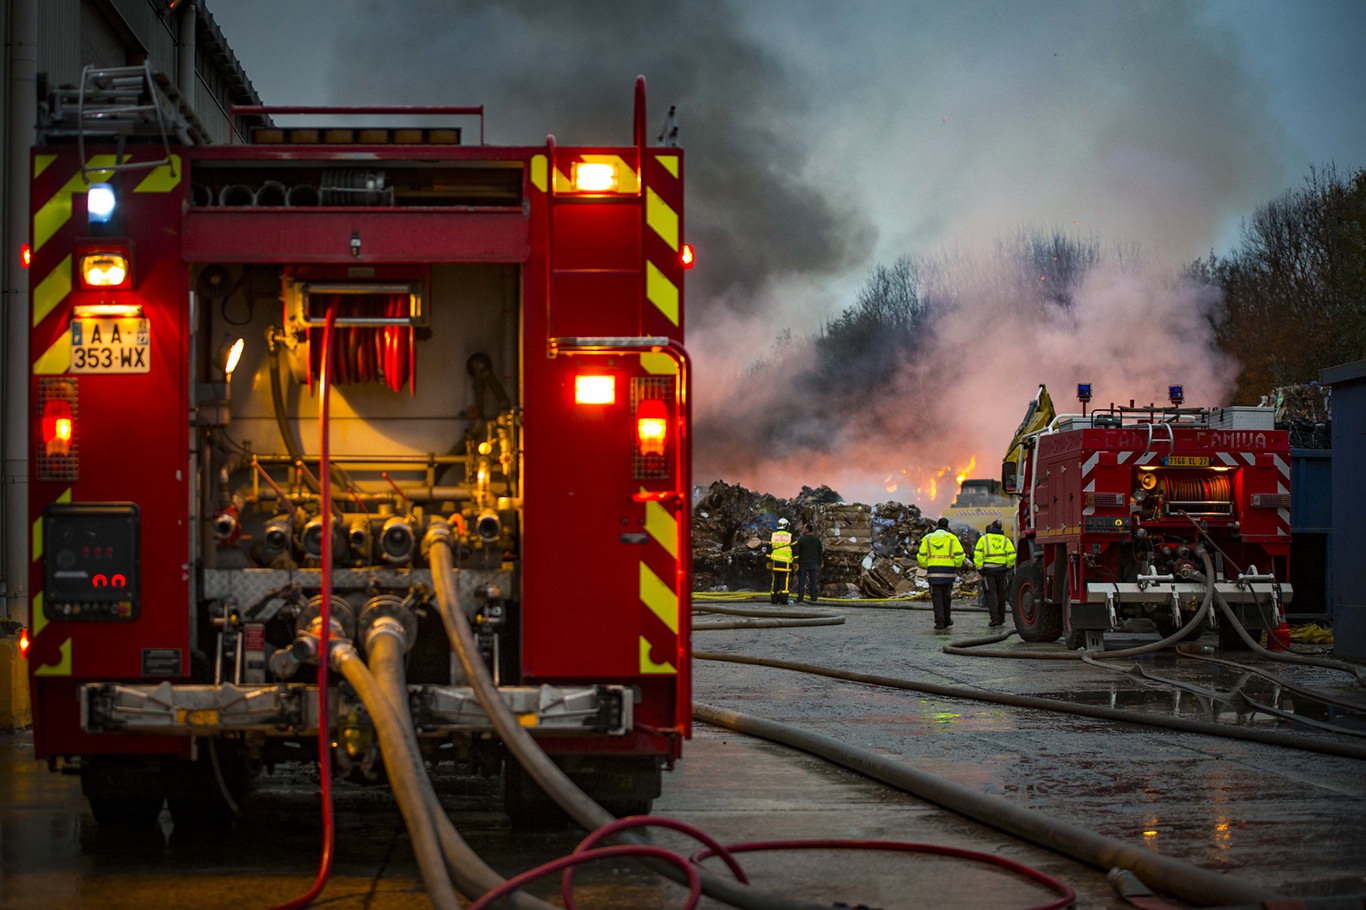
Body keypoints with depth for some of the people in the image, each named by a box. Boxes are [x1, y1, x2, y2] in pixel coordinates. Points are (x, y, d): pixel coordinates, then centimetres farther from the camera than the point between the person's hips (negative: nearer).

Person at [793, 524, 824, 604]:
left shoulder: (801, 540, -8)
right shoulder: (817, 540, 5)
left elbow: (797, 552, -7)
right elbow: (820, 553, 8)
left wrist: (796, 563, 0)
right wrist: (819, 564, 13)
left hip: (803, 564, -3)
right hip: (814, 564, 3)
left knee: (801, 582, 0)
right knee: (813, 582, 4)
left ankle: (799, 600, -2)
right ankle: (813, 599, 0)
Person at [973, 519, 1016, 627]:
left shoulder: (983, 539, 1)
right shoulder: (1005, 540, 5)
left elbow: (977, 554, -7)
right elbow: (1012, 555, -2)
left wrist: (980, 569, -4)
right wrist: (1008, 567, 11)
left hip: (988, 569, -2)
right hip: (1001, 570, 2)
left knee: (991, 594, -1)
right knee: (1001, 594, 12)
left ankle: (994, 618, -12)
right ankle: (1001, 618, 18)